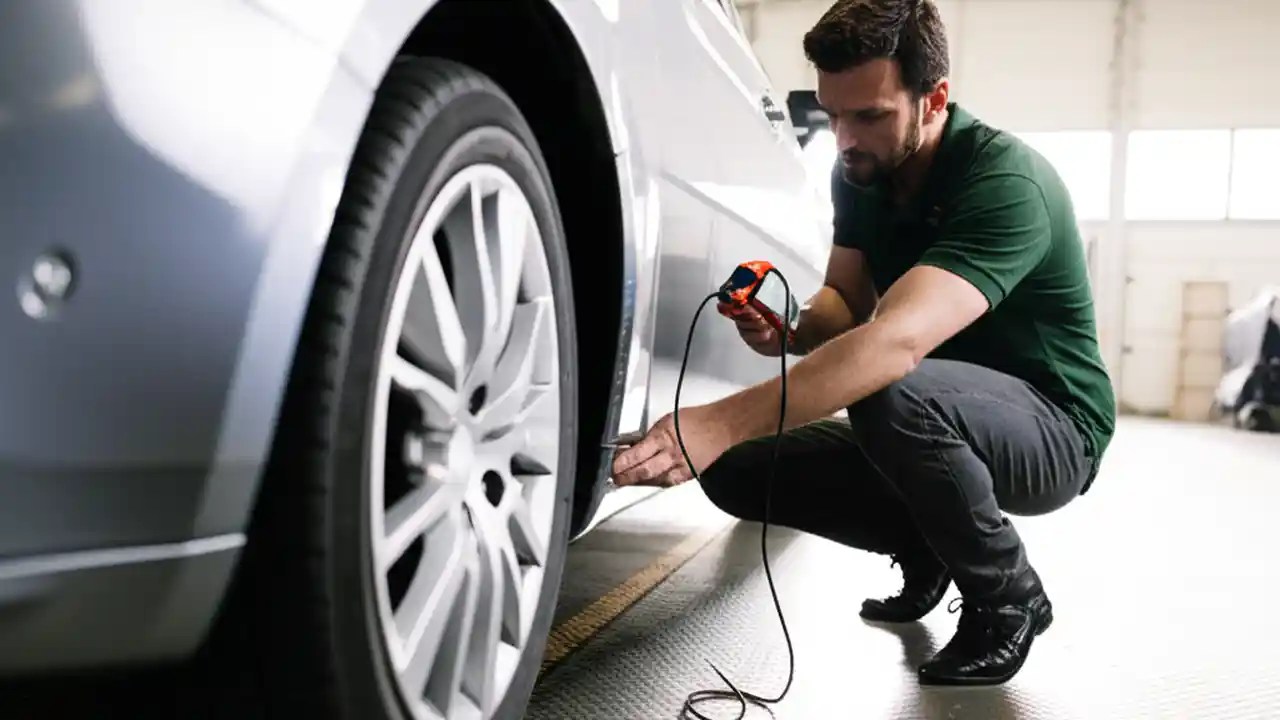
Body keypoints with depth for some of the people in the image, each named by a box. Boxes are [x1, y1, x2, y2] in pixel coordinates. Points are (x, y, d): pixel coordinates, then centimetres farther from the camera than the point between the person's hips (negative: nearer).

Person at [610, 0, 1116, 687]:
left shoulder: (1007, 183, -29)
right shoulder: (860, 174, -4)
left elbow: (896, 341, -42)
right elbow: (846, 302, 5)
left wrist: (720, 423, -50)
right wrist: (791, 329, -20)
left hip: (1052, 432, -6)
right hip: (939, 428, 7)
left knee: (894, 396, -39)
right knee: (737, 470, -7)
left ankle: (1008, 597, -11)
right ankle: (926, 546, 12)